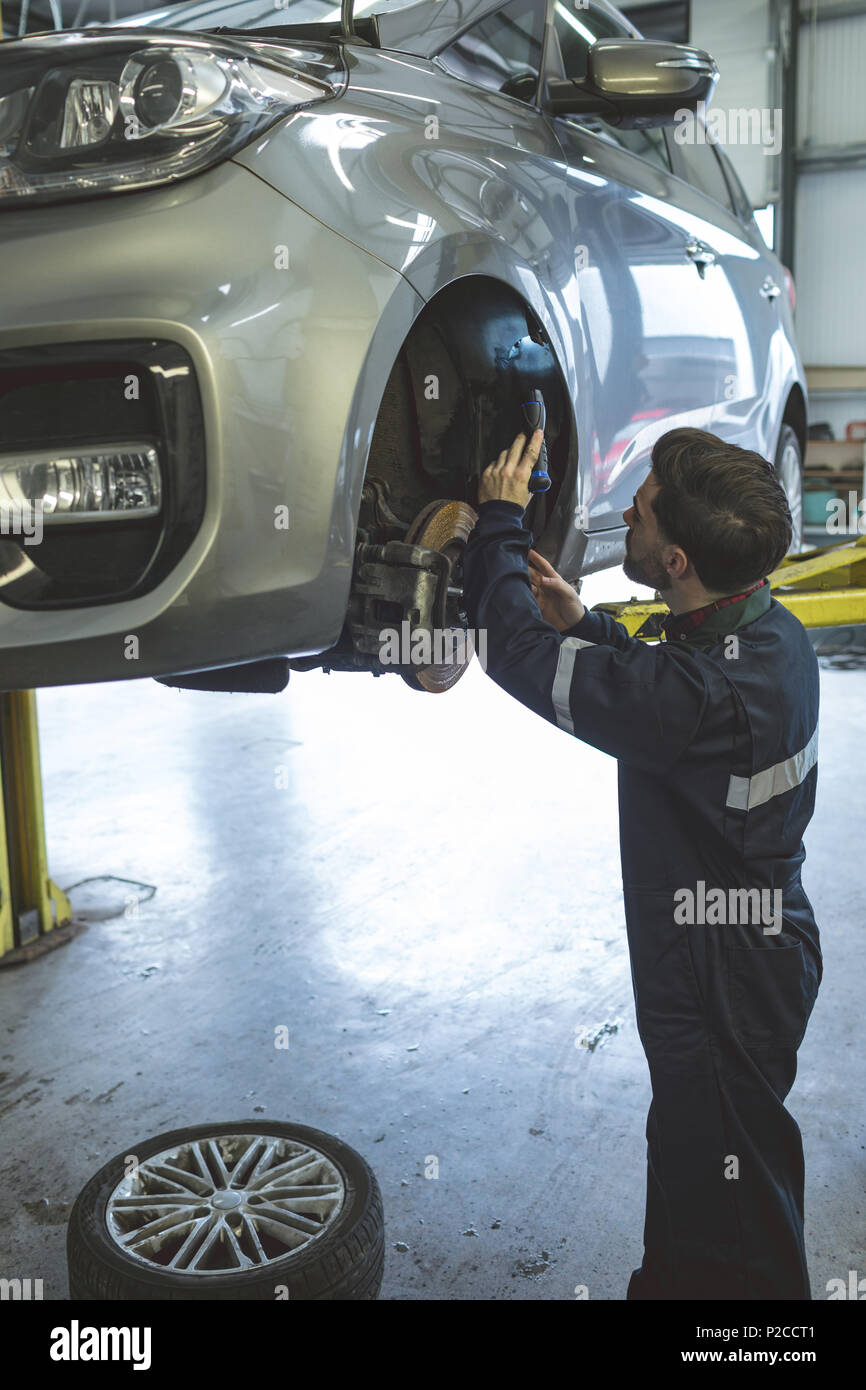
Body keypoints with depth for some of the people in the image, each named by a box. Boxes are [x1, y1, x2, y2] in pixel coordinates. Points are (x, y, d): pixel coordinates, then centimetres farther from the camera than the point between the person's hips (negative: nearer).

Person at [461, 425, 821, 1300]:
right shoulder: (768, 631, -4)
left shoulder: (706, 694, -35)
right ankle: (670, 1278, 50)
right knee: (689, 1159, 29)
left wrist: (500, 521, -10)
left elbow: (518, 651, -26)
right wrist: (580, 624, 1)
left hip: (722, 986, -10)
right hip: (759, 954, 10)